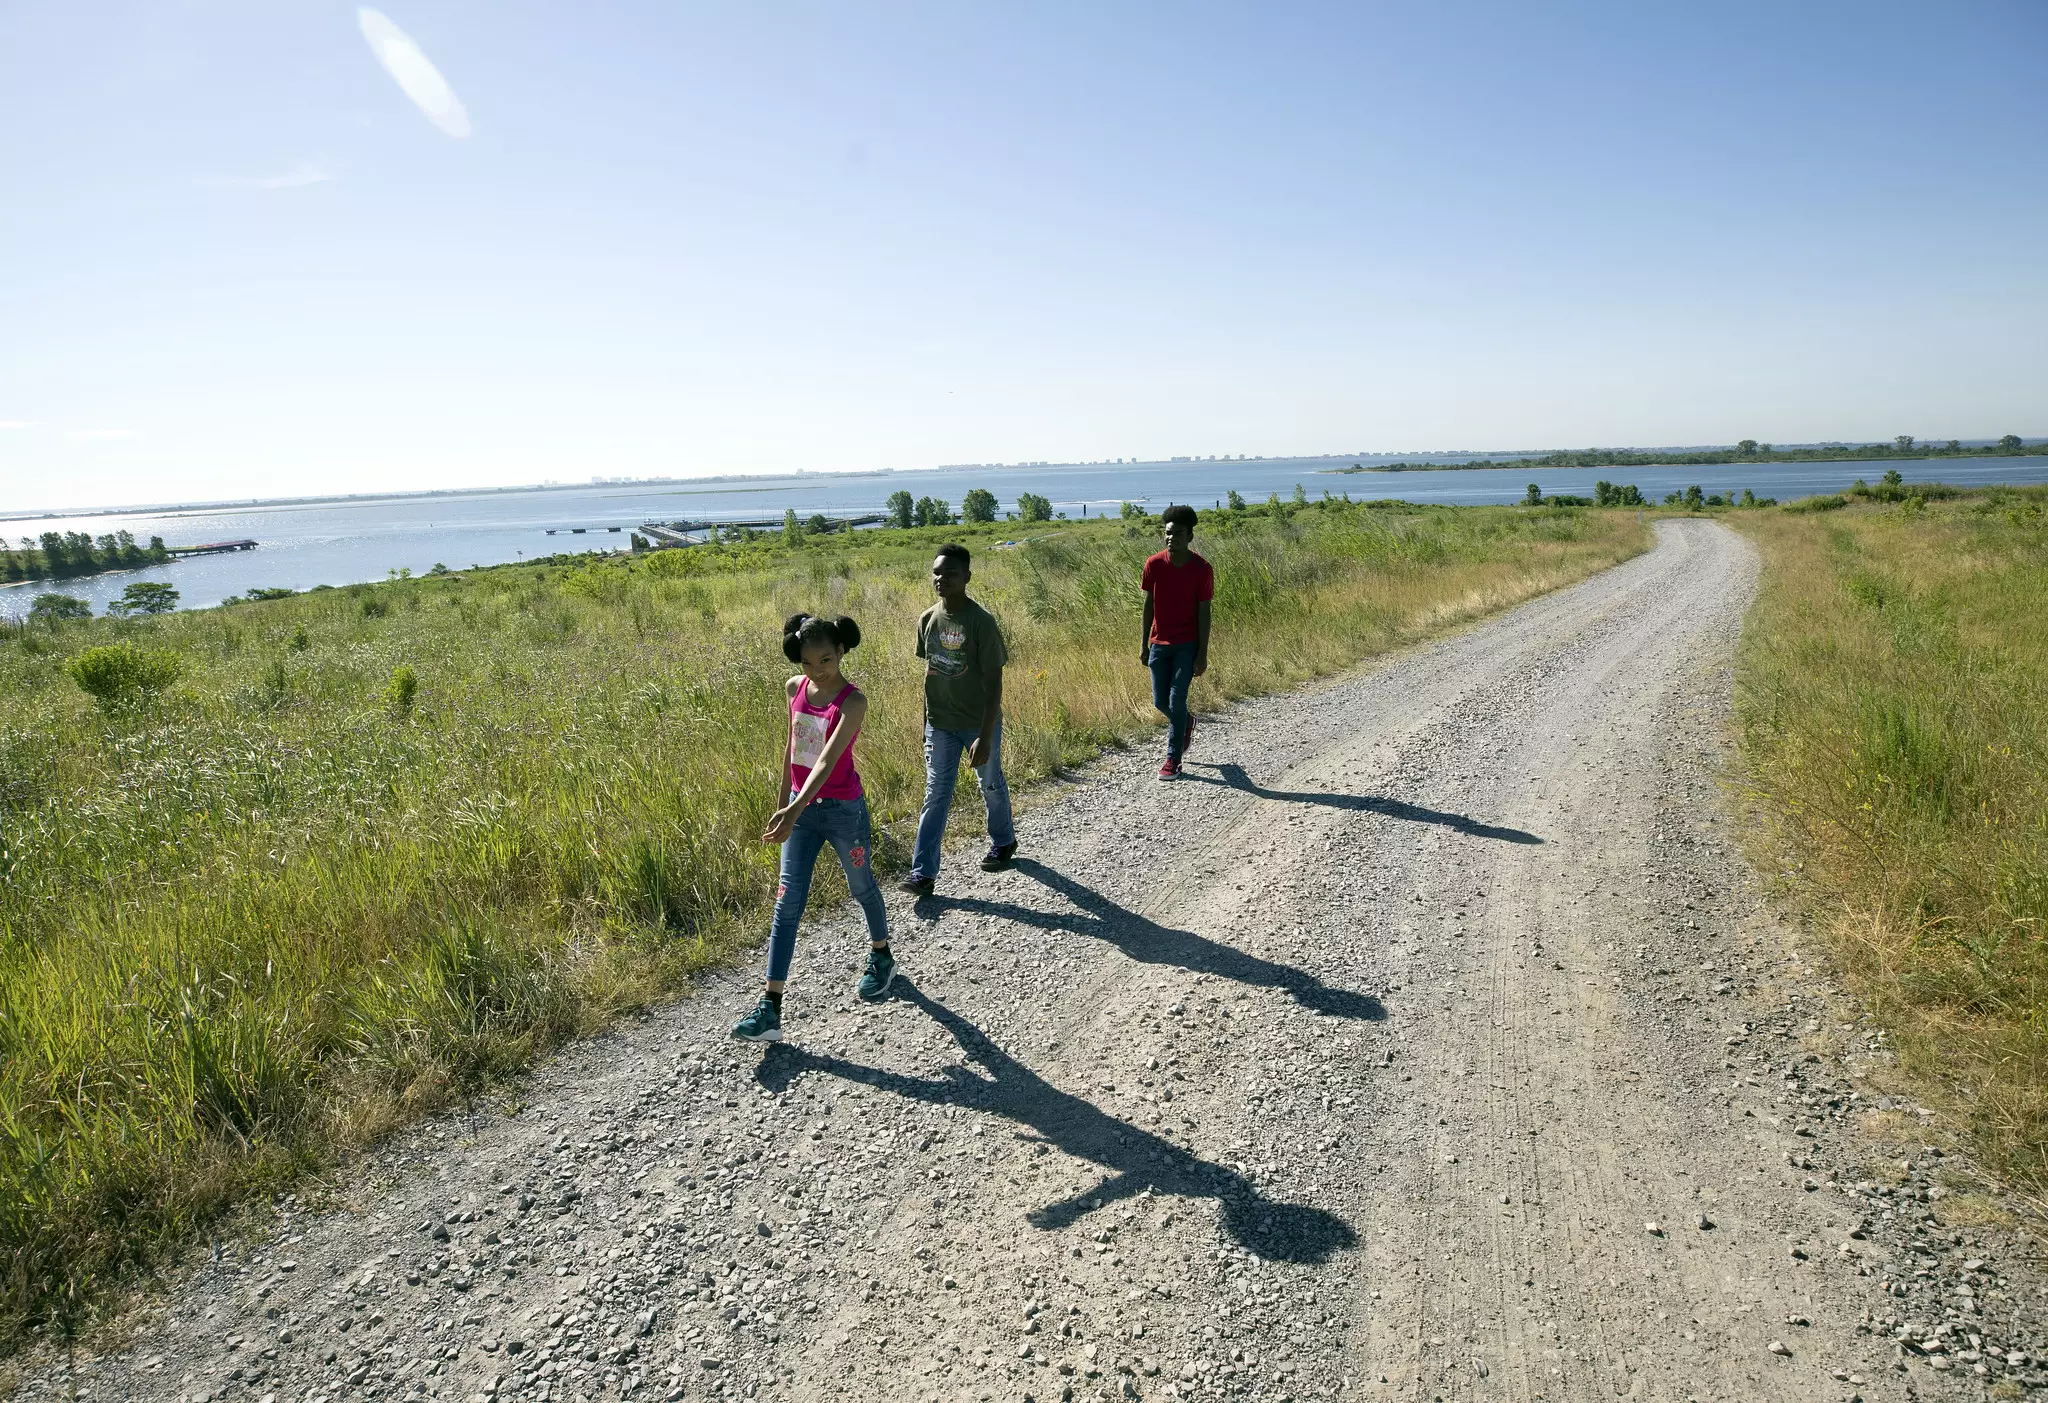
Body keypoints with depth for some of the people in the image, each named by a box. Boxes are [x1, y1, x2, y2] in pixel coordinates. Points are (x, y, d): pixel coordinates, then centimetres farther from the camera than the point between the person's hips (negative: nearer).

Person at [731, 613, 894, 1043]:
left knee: (862, 887, 16)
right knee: (787, 902, -1)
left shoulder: (852, 701, -19)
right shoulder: (795, 688, 0)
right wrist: (784, 803, 16)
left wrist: (794, 810, -41)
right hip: (802, 808, 5)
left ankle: (882, 958, 44)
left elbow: (828, 759, -31)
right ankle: (770, 1008, -1)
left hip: (843, 809, -5)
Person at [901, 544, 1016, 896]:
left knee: (991, 784, 16)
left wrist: (985, 736, -23)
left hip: (979, 723, -4)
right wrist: (927, 721, 13)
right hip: (939, 724, 4)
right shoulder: (927, 620, -3)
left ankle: (1003, 842, 41)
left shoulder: (981, 622, -19)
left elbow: (994, 682, -19)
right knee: (935, 794, 1)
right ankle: (923, 872, 1)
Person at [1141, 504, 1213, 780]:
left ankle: (1173, 760, 4)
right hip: (1159, 643, 4)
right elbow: (1148, 604, 4)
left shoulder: (1201, 569, -10)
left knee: (1176, 700, -8)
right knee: (1160, 702, 9)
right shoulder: (1153, 564, -3)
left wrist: (1202, 654, -9)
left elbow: (1204, 612, -7)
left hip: (1187, 645, -3)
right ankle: (1186, 722, 42)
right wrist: (1144, 644, 4)